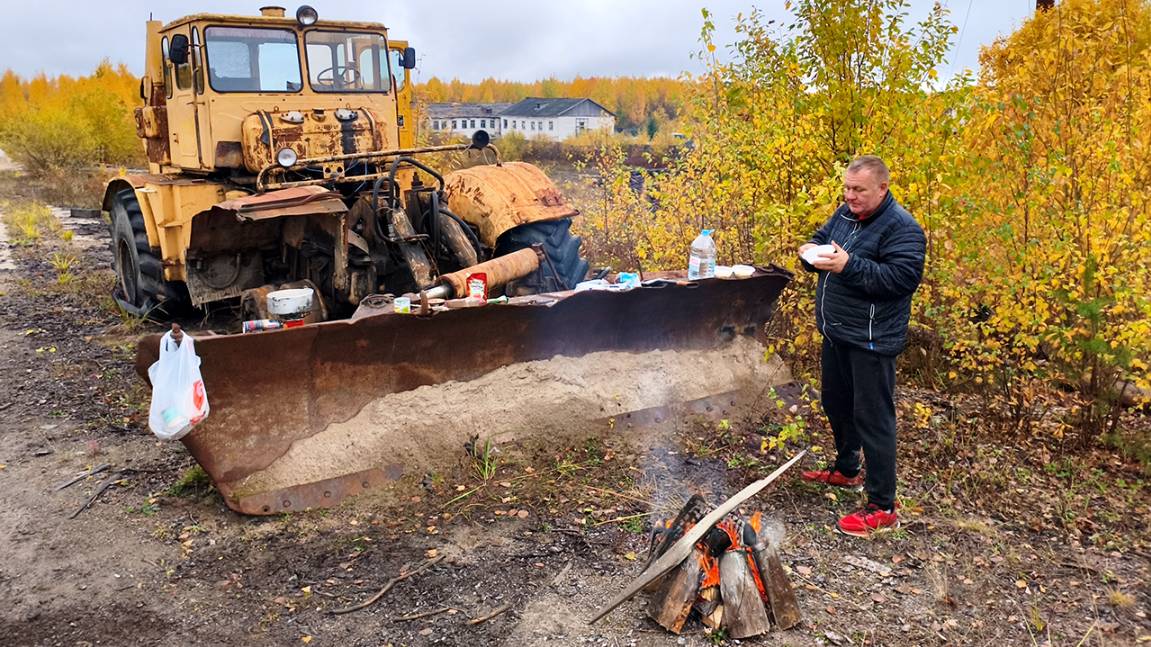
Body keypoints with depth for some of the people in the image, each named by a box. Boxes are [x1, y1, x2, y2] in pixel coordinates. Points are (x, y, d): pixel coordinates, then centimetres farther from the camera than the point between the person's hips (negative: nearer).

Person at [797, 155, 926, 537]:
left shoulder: (901, 228, -16)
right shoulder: (845, 214, 8)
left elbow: (903, 278, -25)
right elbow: (822, 238, 21)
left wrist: (849, 265, -30)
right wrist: (813, 252, -3)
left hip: (871, 340, -9)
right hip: (836, 333, 9)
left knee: (873, 419, -5)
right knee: (836, 405, 22)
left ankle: (882, 509, 4)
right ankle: (846, 470, 44)